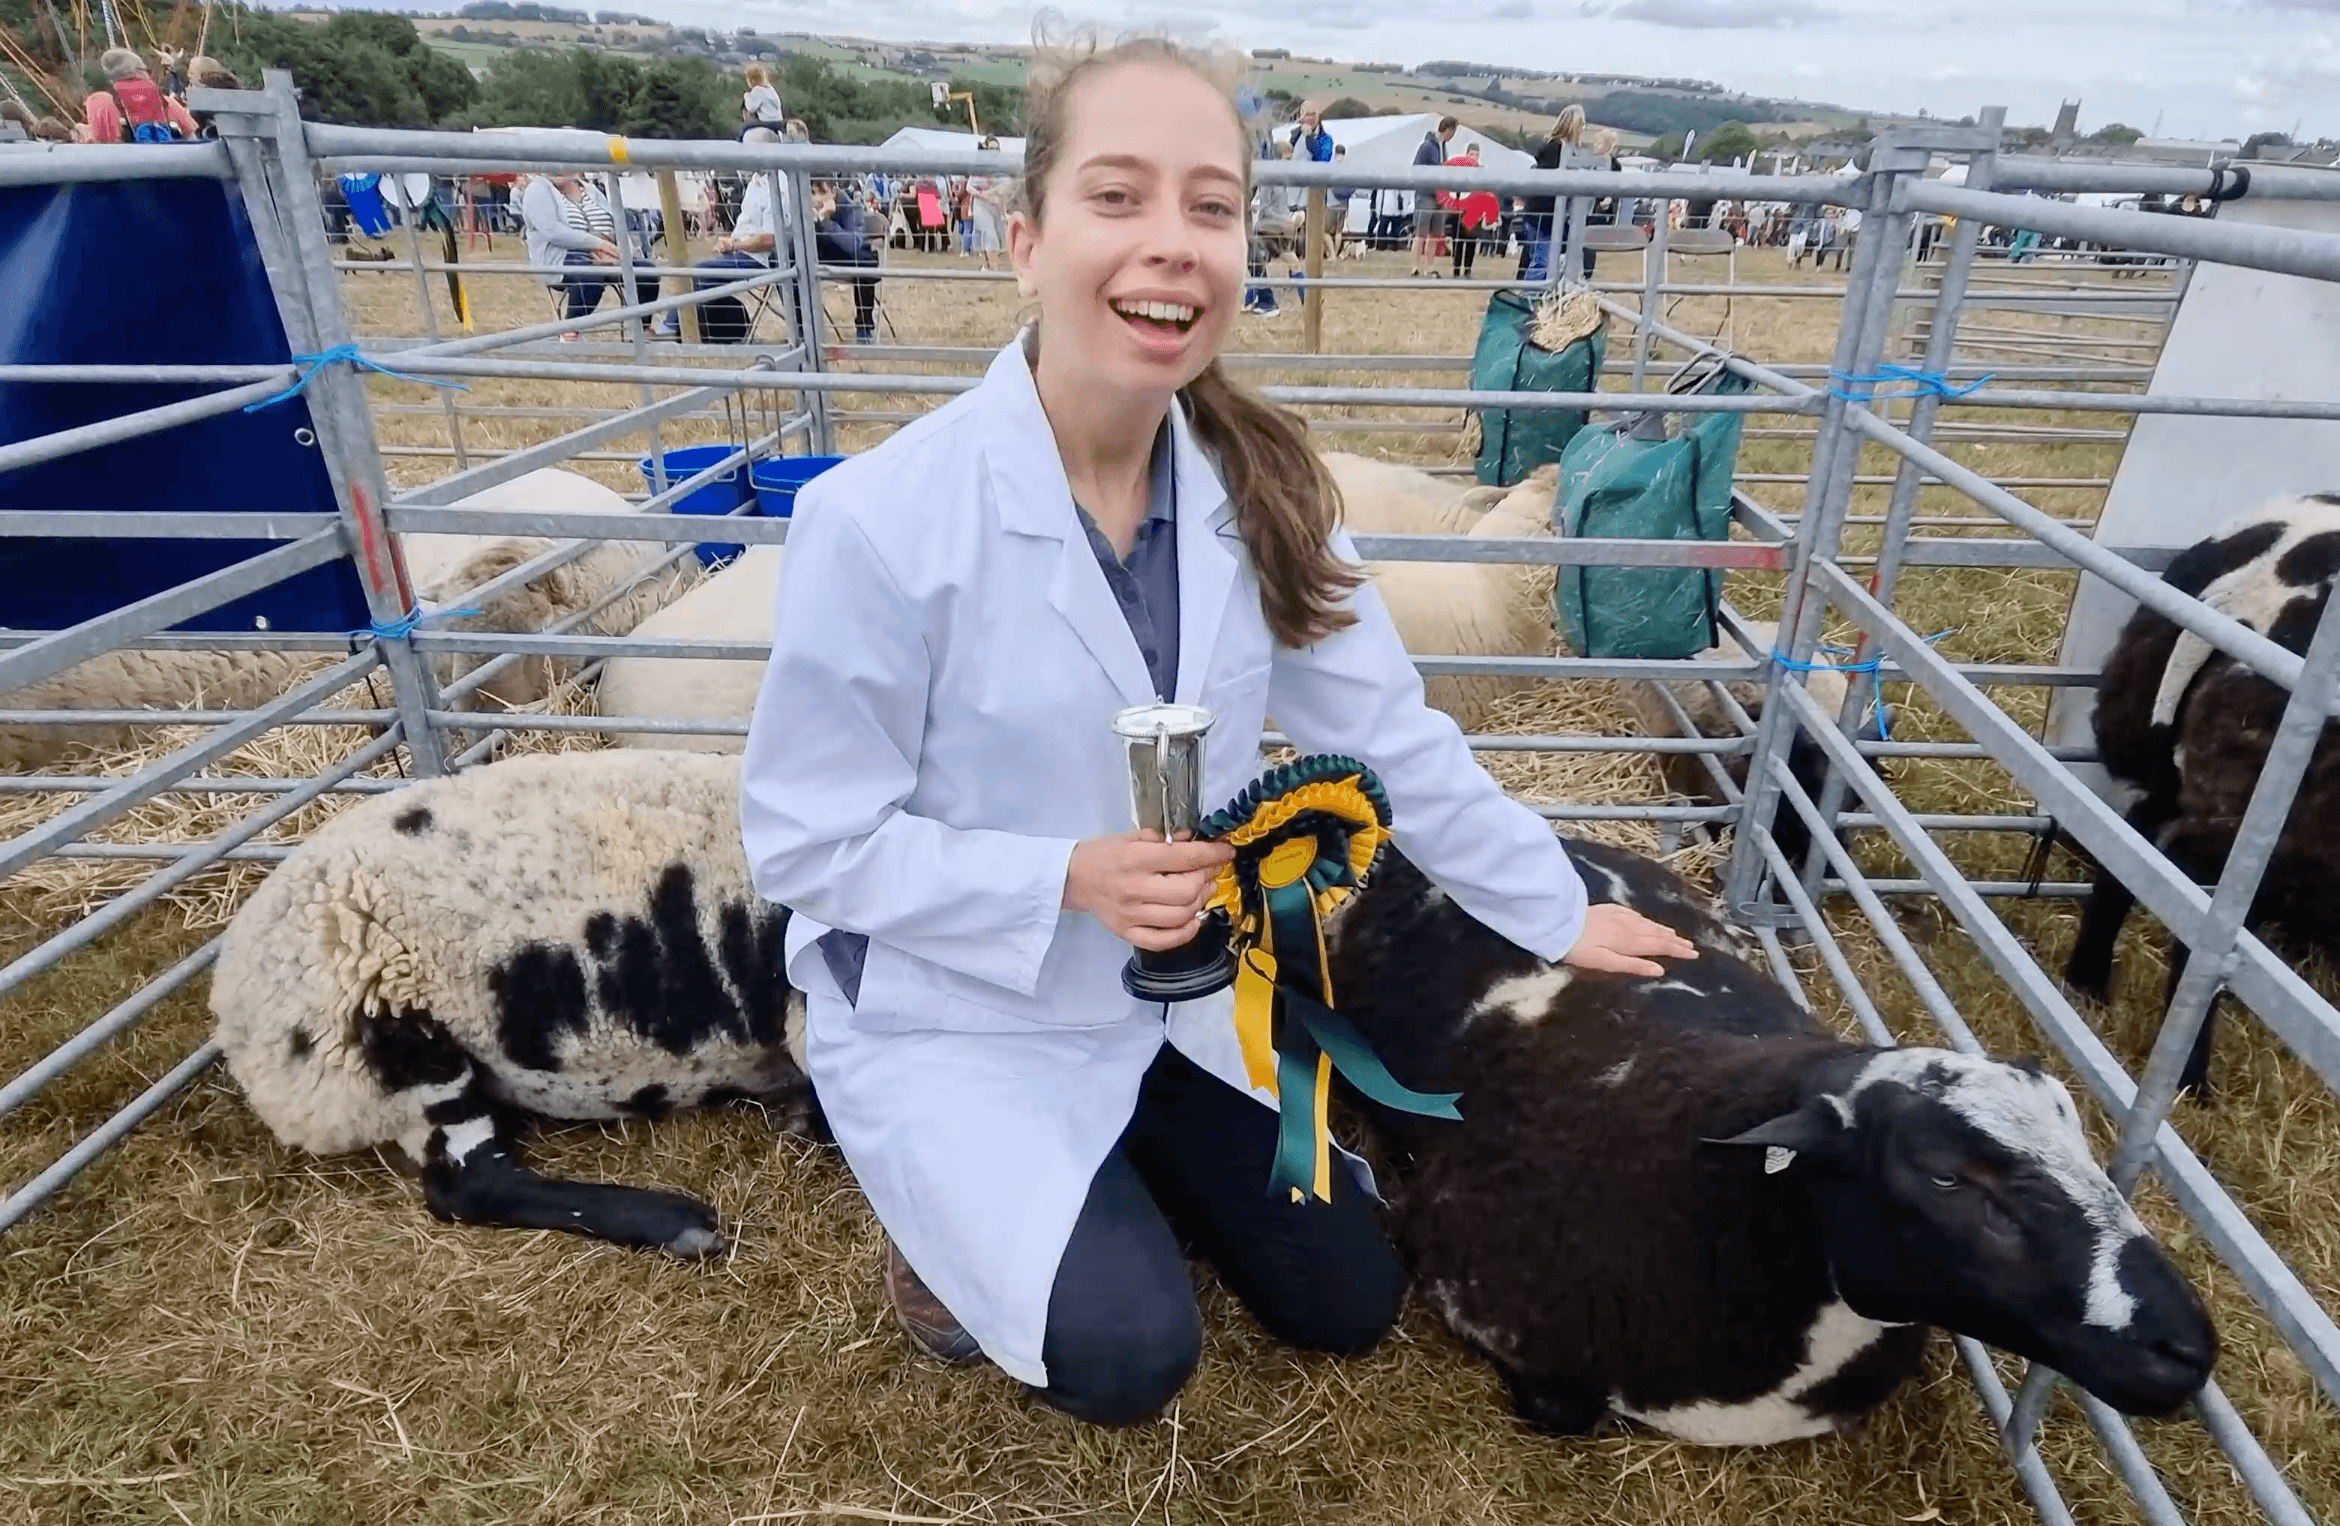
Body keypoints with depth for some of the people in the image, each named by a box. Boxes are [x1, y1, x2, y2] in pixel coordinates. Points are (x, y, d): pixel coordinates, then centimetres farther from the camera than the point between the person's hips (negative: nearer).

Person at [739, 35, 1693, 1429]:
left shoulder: (1259, 488, -11)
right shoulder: (880, 523, -26)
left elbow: (1393, 738, -2)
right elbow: (807, 842, -17)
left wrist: (1557, 918, 3)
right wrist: (1068, 882, -29)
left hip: (1183, 991, 5)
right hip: (955, 1013, -4)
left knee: (1351, 1301, 11)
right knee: (1127, 1354, -16)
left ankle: (1113, 1160, 34)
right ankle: (951, 1221, 15)